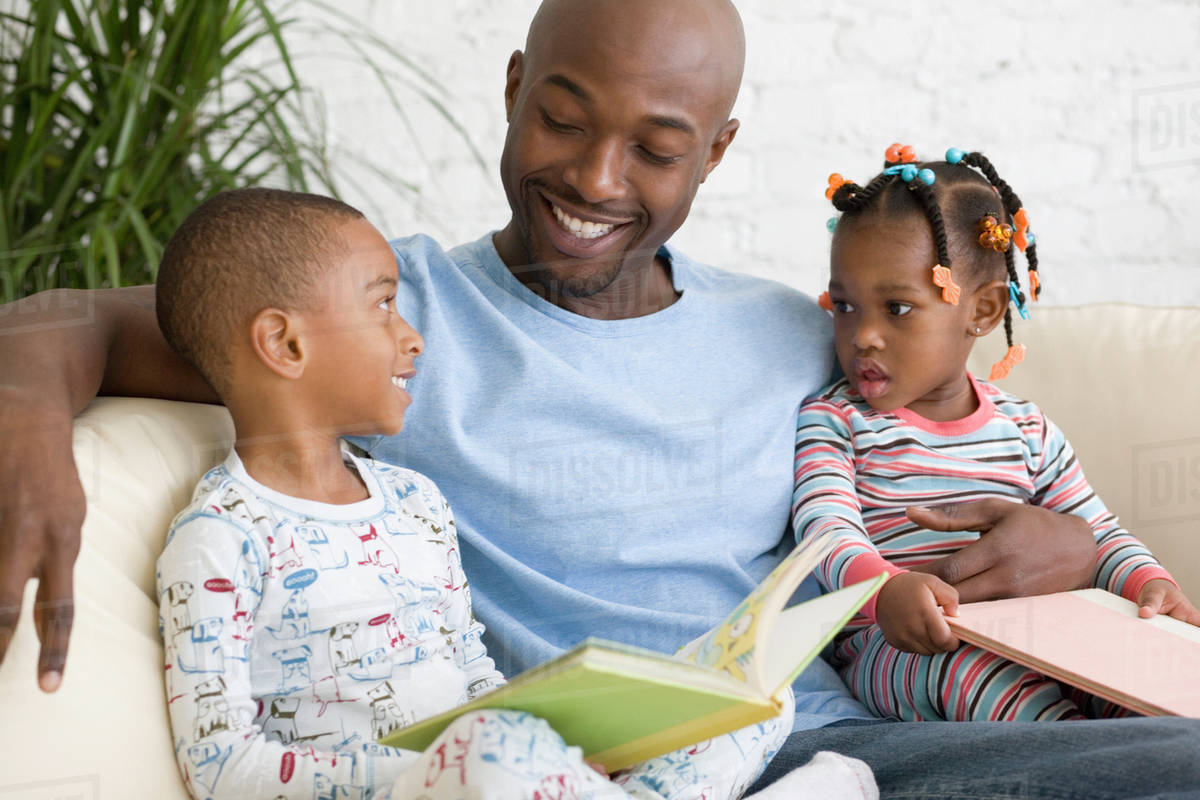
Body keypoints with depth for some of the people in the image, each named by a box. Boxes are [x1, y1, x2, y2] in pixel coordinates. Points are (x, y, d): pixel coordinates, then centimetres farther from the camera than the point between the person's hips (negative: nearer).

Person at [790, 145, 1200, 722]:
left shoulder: (1026, 430, 13)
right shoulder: (831, 421, 2)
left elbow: (1096, 533, 14)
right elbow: (826, 525, -14)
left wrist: (1148, 581, -10)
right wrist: (885, 588, -37)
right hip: (892, 648, -4)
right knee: (960, 662, -37)